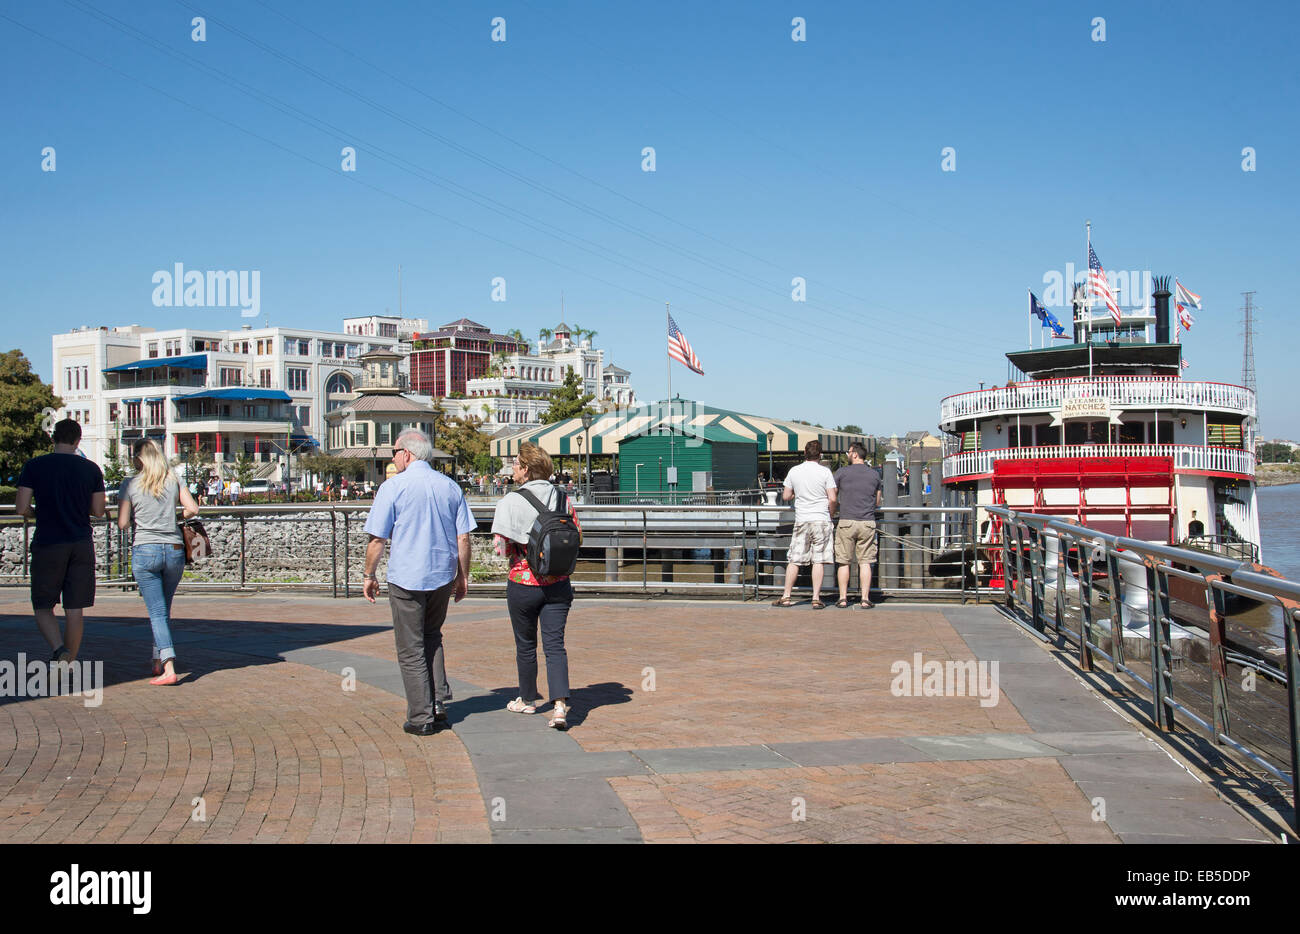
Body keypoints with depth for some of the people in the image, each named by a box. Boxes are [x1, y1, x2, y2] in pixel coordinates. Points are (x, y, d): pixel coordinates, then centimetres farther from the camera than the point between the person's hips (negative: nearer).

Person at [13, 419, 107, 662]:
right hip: (82, 545, 2)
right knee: (75, 609, 7)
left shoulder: (34, 466, -3)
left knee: (43, 607, 8)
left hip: (48, 544, -1)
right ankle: (68, 663, 12)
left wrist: (40, 511, 15)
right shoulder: (91, 469, 1)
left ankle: (59, 649, -15)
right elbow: (99, 511, 2)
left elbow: (21, 508, -6)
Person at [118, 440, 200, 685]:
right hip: (174, 551, 3)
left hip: (145, 551, -3)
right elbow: (193, 509, 1)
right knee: (164, 610, 18)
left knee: (157, 612, -4)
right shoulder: (173, 481, 6)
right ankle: (158, 662, 25)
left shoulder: (130, 484, -1)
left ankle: (169, 669, -15)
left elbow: (122, 523, -4)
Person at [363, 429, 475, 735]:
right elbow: (463, 538, 4)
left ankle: (421, 718, 8)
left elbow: (377, 539, -9)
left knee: (411, 650, 6)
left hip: (406, 578, -4)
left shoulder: (393, 487, -9)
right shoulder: (450, 486, 3)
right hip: (443, 577, 5)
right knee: (432, 638, 24)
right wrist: (463, 575, 14)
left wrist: (369, 575, 3)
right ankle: (439, 700, 14)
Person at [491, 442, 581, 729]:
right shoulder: (562, 498, 0)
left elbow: (503, 548, -13)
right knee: (555, 644, 2)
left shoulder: (510, 502, -12)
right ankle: (560, 704, -13)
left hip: (522, 583, -3)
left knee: (526, 644, 14)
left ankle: (528, 699, 30)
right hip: (558, 584, 3)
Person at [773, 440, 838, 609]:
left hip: (801, 520, 2)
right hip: (821, 519, -2)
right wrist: (829, 514, 9)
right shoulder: (825, 471, -5)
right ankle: (816, 598, -1)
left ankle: (786, 596, 8)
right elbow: (832, 499, -8)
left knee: (794, 560, 7)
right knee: (818, 560, 0)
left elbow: (786, 496, 8)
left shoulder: (794, 471, 3)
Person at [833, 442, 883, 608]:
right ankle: (865, 599, 1)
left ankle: (843, 598, 6)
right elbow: (877, 503, 15)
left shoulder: (842, 472, -2)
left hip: (846, 522, -2)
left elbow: (832, 497, 4)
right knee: (865, 562, 4)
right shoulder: (874, 474, 7)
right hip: (868, 522, 2)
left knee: (844, 562, 5)